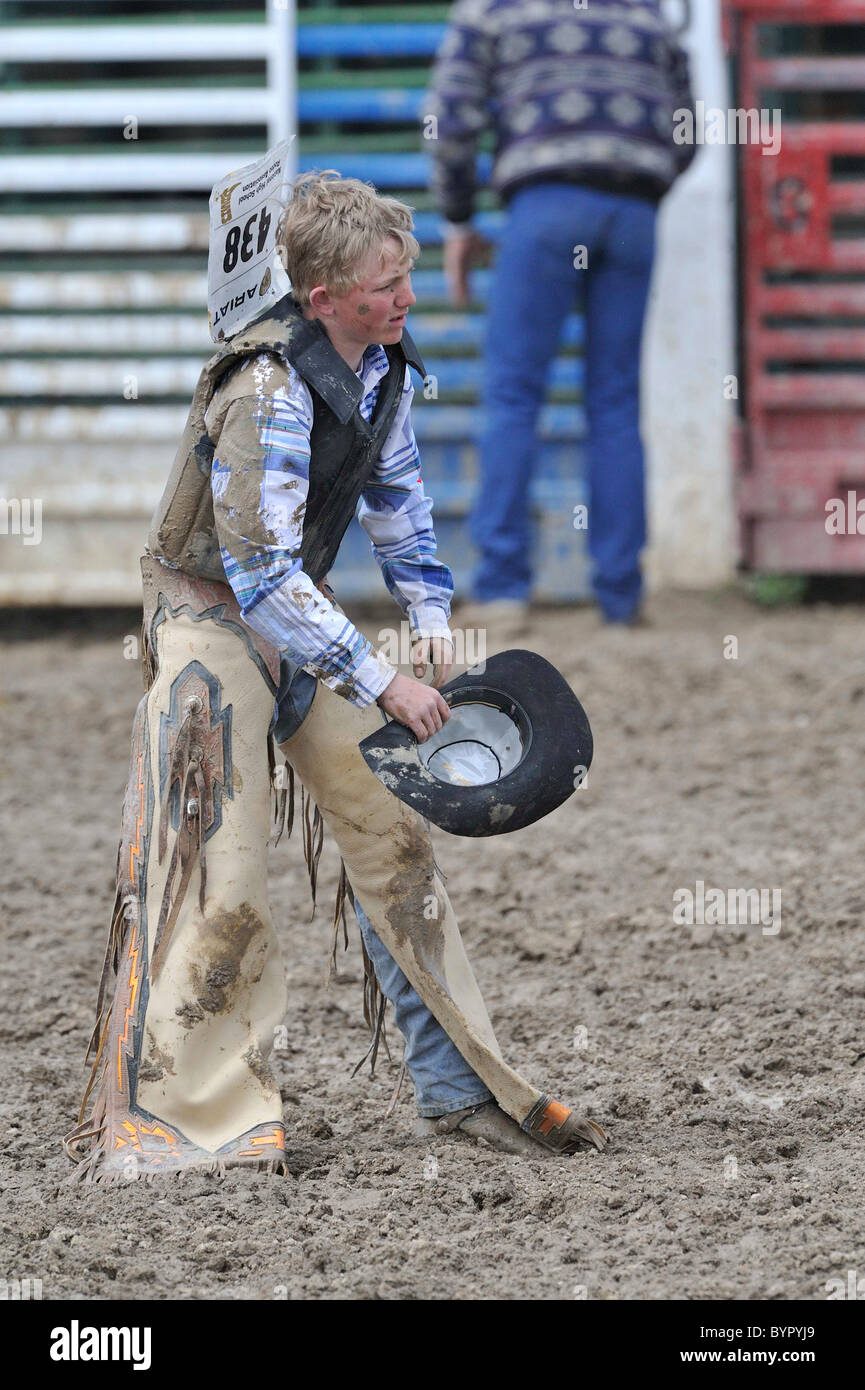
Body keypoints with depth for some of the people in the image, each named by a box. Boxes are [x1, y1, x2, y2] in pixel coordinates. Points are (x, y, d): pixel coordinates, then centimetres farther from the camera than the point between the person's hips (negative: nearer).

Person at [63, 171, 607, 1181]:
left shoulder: (383, 361, -4)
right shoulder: (269, 391, -30)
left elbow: (397, 491, 16)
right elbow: (260, 573, -32)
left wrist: (429, 616, 7)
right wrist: (383, 685, -29)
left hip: (302, 611, 8)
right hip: (212, 615, -8)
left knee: (391, 833, 7)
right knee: (216, 872, -12)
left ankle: (456, 1087, 14)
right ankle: (160, 1119, -7)